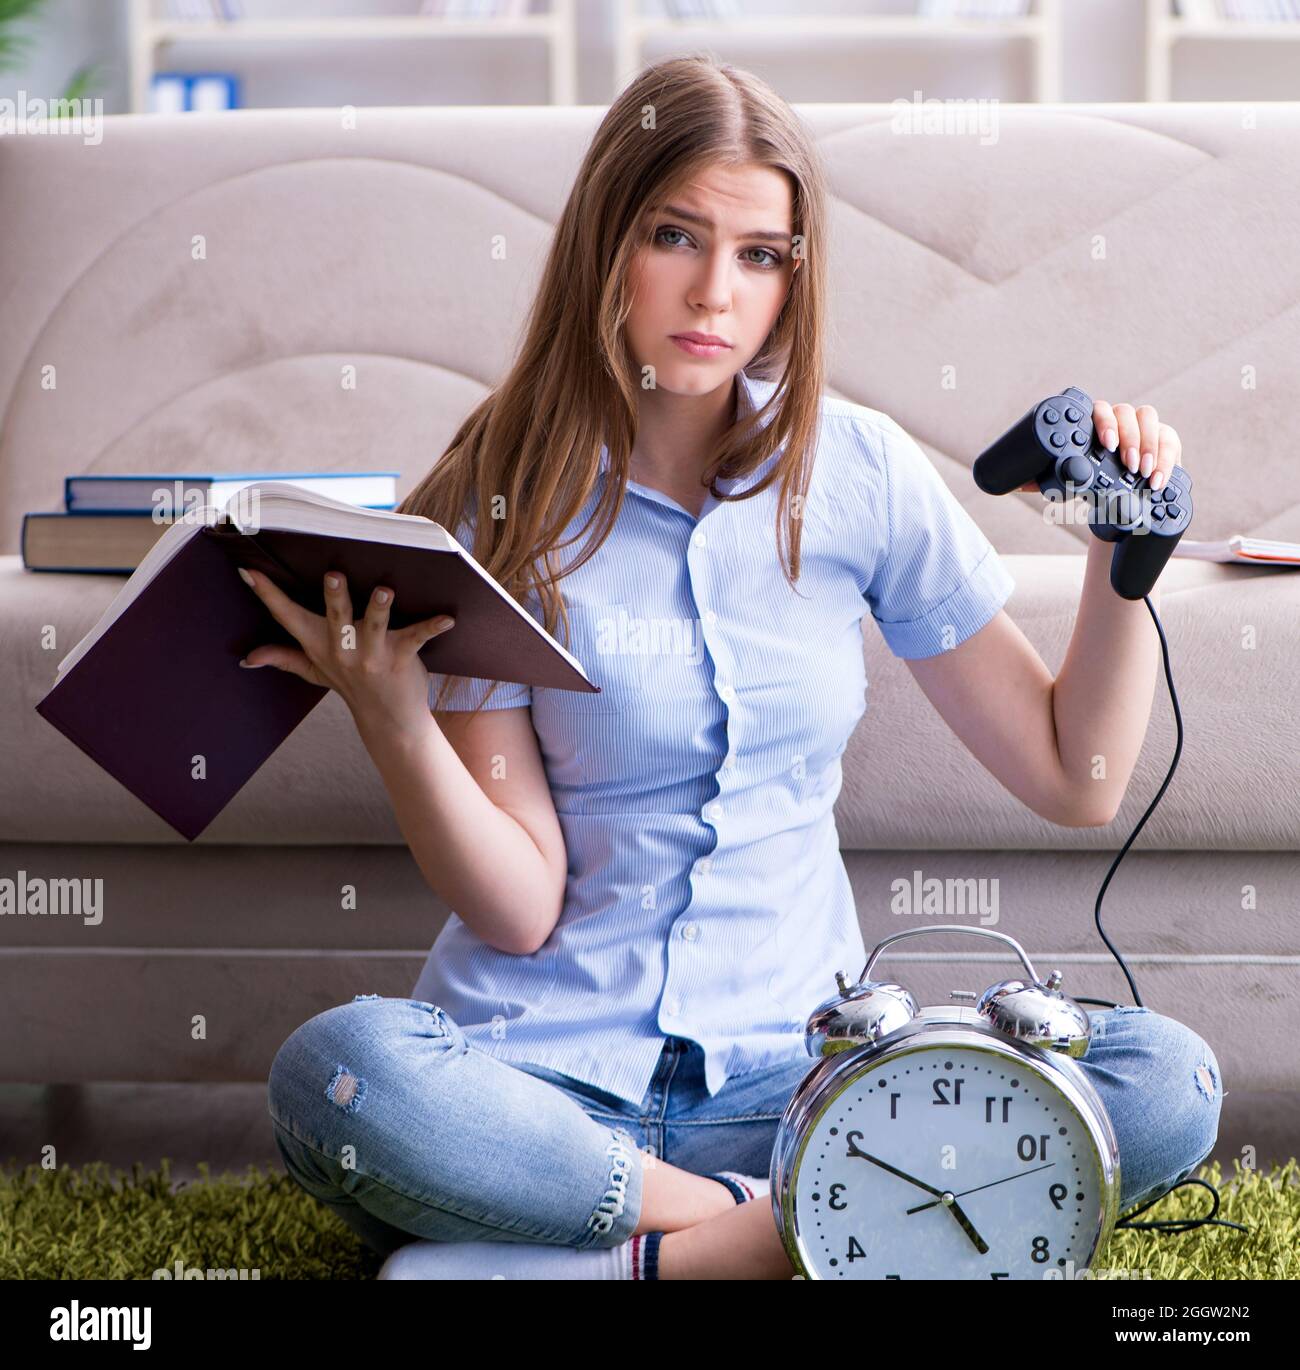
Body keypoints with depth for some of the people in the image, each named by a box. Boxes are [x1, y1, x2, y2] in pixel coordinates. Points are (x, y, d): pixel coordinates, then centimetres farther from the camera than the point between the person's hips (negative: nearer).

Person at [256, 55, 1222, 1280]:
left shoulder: (860, 470, 2)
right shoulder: (499, 504, -5)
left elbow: (1075, 779, 9)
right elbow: (519, 910, -9)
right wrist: (390, 721, -24)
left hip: (792, 1068, 3)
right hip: (544, 1071, -2)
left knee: (1165, 1082, -21)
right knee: (334, 1073, -34)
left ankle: (648, 1251, -20)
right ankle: (766, 1222, -19)